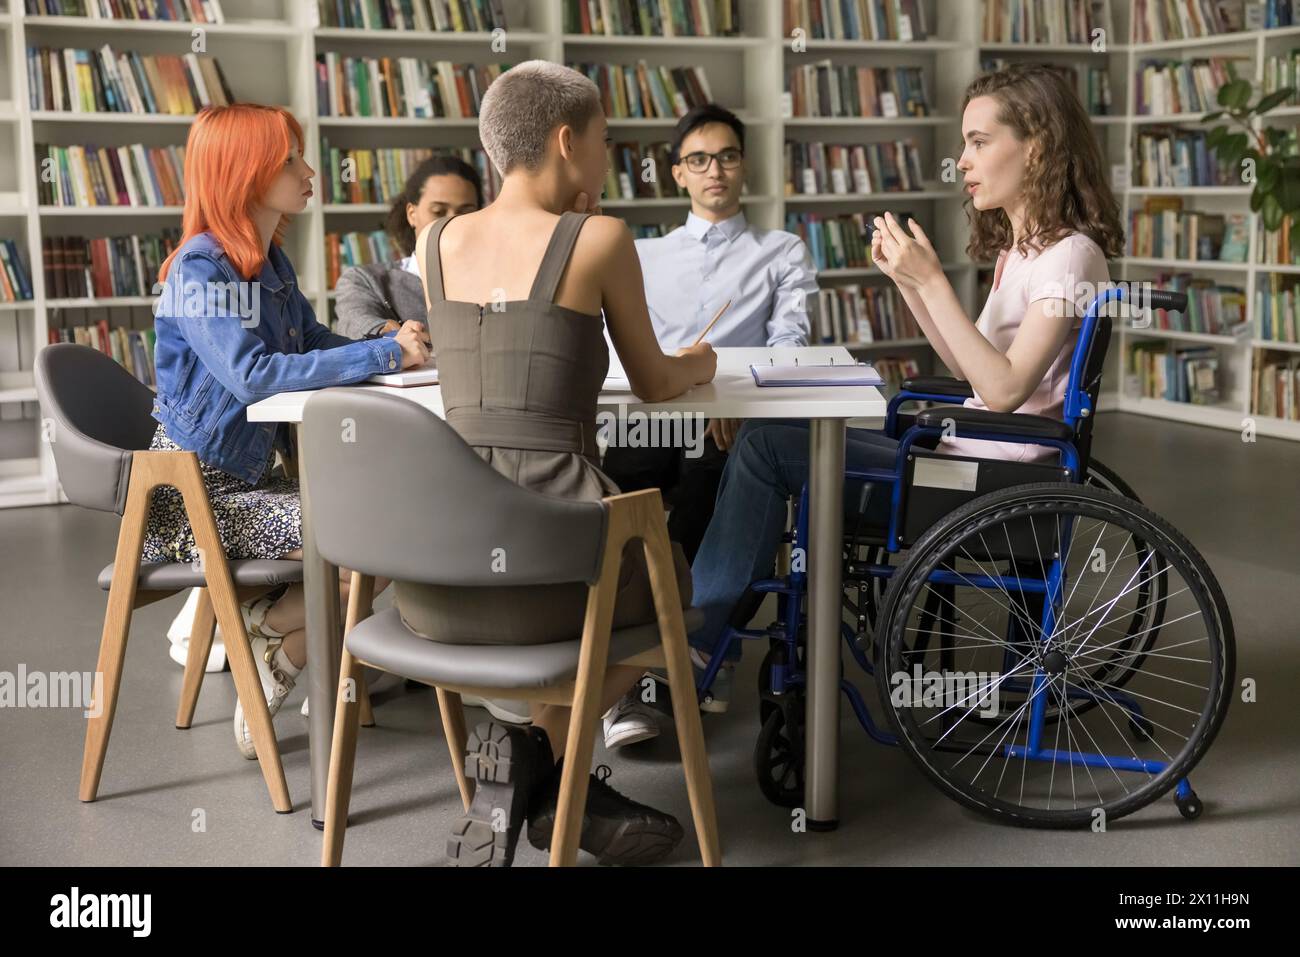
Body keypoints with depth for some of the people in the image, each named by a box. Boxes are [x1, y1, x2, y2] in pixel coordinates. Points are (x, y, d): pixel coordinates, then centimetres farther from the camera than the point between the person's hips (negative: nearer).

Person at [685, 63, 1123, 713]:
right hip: (970, 455, 9)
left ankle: (703, 650, -1)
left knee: (768, 445, -13)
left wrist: (932, 281, -22)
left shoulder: (1070, 254, -13)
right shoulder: (1019, 247, 16)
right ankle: (707, 641, 1)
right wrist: (904, 278, 7)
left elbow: (1003, 390, -22)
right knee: (770, 435, 1)